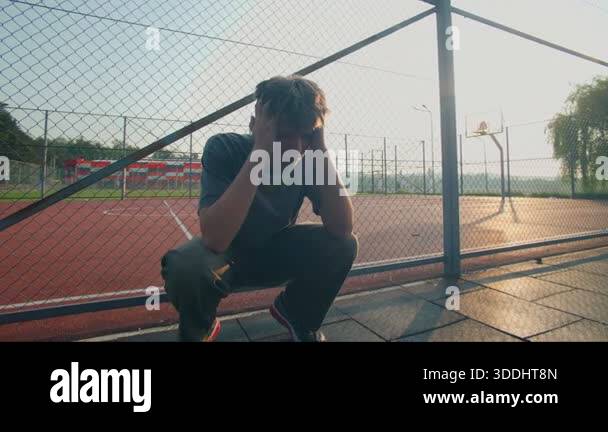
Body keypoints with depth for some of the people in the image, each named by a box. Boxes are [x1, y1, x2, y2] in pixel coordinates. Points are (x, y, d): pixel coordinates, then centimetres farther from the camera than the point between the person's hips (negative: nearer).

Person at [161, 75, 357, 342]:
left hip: (277, 255, 3)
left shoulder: (308, 158, -16)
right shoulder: (224, 148, -25)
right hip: (226, 256, -2)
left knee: (344, 244, -19)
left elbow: (342, 229, -26)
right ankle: (199, 330, 2)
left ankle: (295, 312, 9)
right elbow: (214, 239, -39)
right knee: (185, 265, -35)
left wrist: (321, 150, -32)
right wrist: (260, 152, -42)